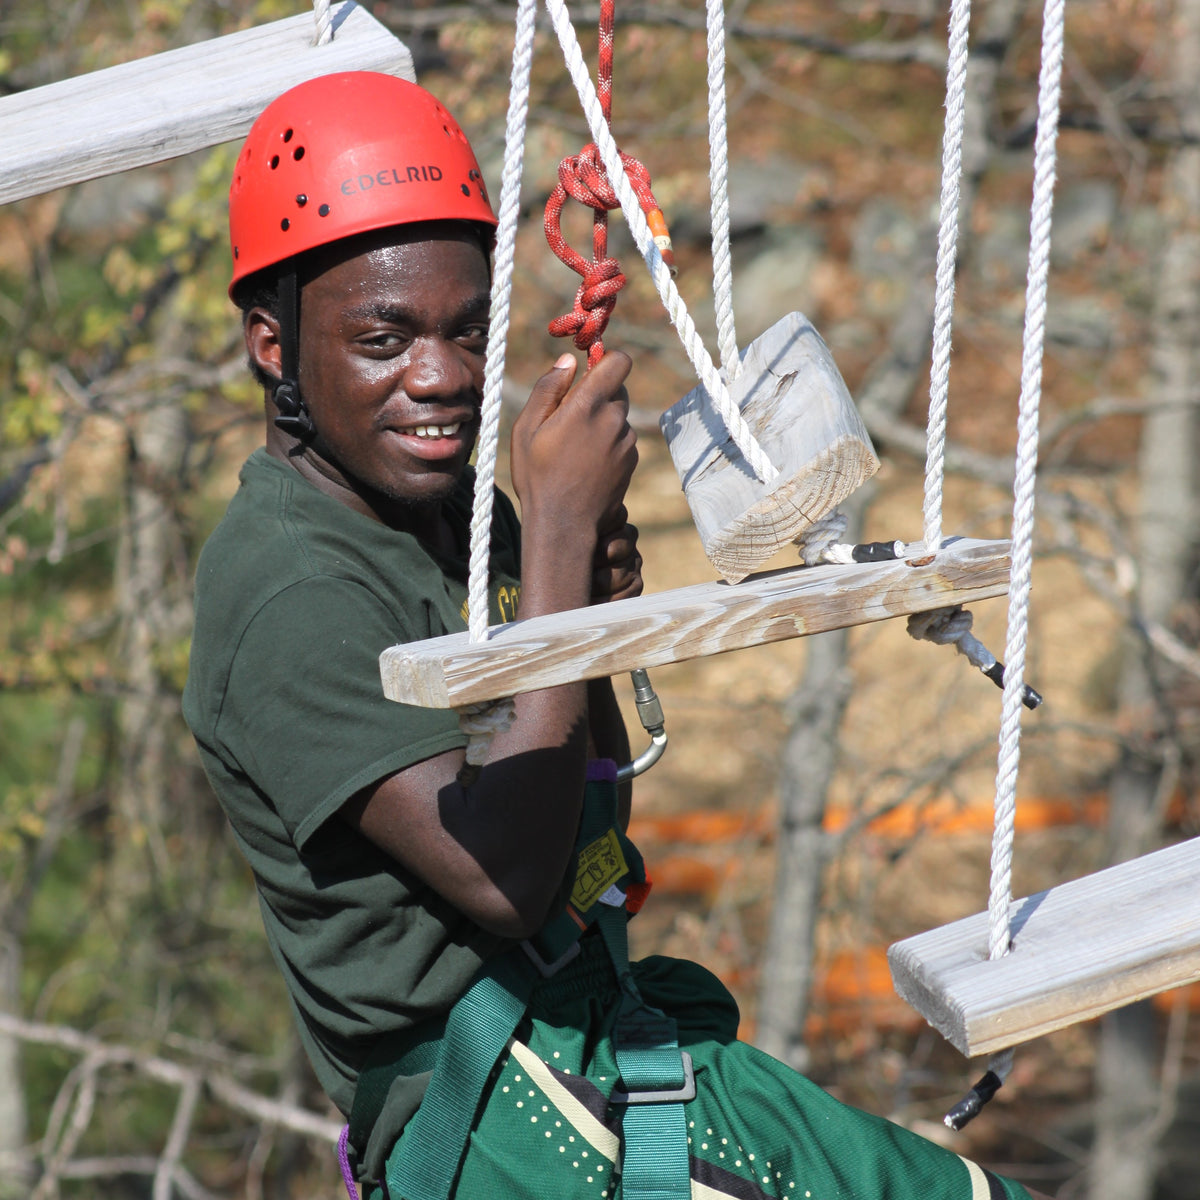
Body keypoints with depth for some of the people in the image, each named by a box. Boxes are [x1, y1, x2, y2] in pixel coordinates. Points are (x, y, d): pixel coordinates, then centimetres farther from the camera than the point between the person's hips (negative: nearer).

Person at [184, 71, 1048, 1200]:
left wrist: (593, 621, -4)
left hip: (586, 1043, 9)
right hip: (485, 1110, -9)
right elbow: (503, 879, -26)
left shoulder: (464, 511, 10)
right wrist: (561, 523, -23)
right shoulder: (288, 594, -18)